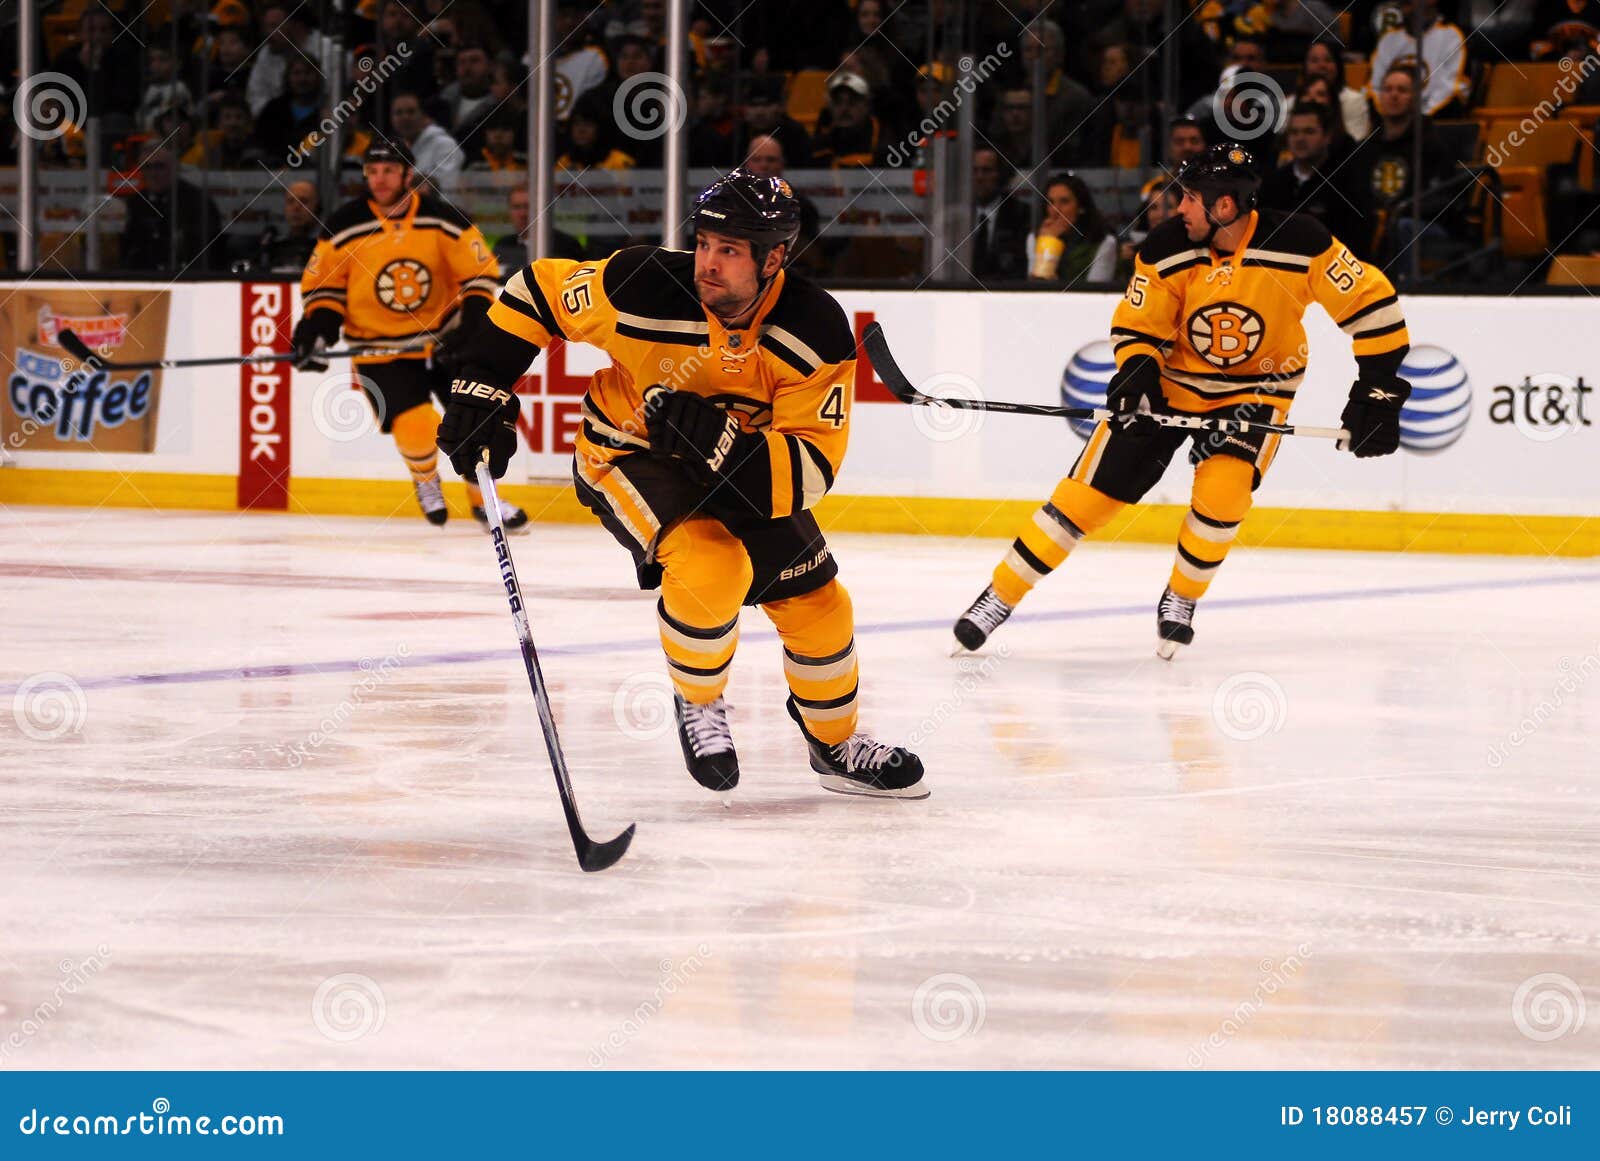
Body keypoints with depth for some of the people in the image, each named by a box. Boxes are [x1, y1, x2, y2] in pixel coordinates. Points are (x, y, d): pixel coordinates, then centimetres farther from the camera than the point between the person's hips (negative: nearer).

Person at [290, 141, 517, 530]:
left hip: (444, 338, 2)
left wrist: (471, 329, -19)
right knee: (415, 428, -19)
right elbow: (322, 285, 1)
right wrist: (316, 331, -14)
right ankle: (425, 481, 15)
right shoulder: (344, 227, -10)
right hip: (379, 350, -2)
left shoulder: (442, 220, -10)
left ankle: (484, 499, 20)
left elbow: (481, 276, -7)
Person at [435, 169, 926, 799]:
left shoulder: (817, 331, -25)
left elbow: (811, 467, -27)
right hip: (630, 456, -4)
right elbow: (536, 291, -12)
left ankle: (837, 746, 33)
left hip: (746, 466, 4)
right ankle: (697, 705, 0)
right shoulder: (646, 288, -30)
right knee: (710, 565, -30)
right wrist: (483, 393, -13)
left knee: (816, 602, 5)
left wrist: (720, 442, -43)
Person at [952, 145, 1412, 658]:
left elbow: (1370, 302, -16)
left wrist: (1376, 390, -18)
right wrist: (1136, 374, -25)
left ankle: (1180, 600, 0)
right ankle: (998, 597, 4)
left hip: (1254, 390, -1)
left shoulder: (1299, 245, -23)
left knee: (1222, 491, -26)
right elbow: (1137, 326, -5)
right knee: (1089, 493, -6)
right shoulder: (1169, 249, -16)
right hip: (1171, 382, 1)